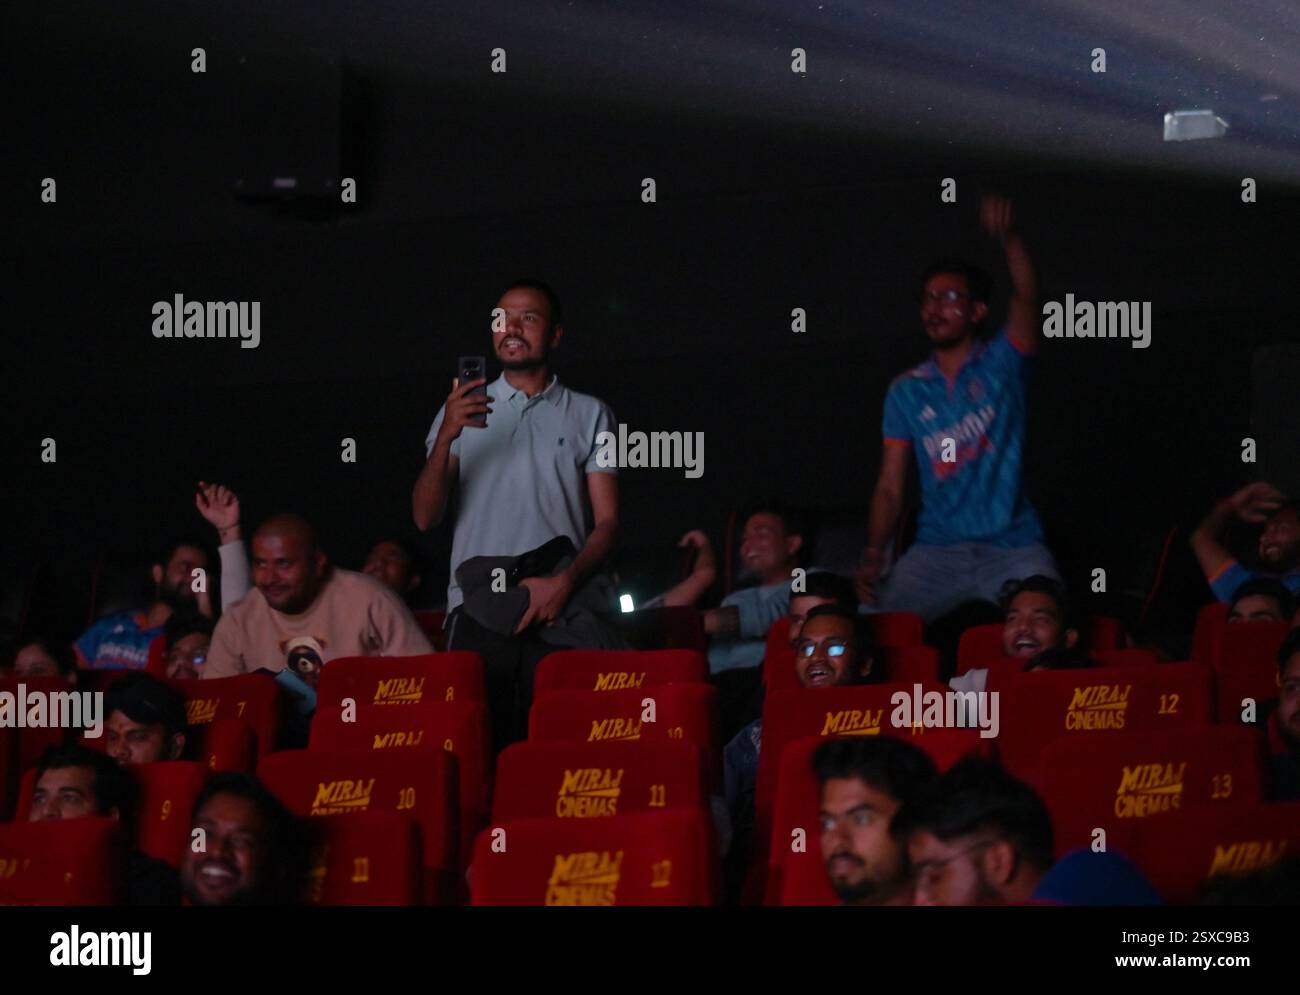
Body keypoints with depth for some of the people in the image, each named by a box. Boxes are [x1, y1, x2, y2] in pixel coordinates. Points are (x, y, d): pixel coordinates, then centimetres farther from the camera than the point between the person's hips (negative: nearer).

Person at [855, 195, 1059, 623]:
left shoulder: (1001, 364, 4)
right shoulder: (907, 391, 11)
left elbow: (1027, 298, -16)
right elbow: (890, 487, 8)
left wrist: (1008, 235, -34)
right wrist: (873, 557, -6)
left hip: (1012, 548, -2)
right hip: (936, 551, 2)